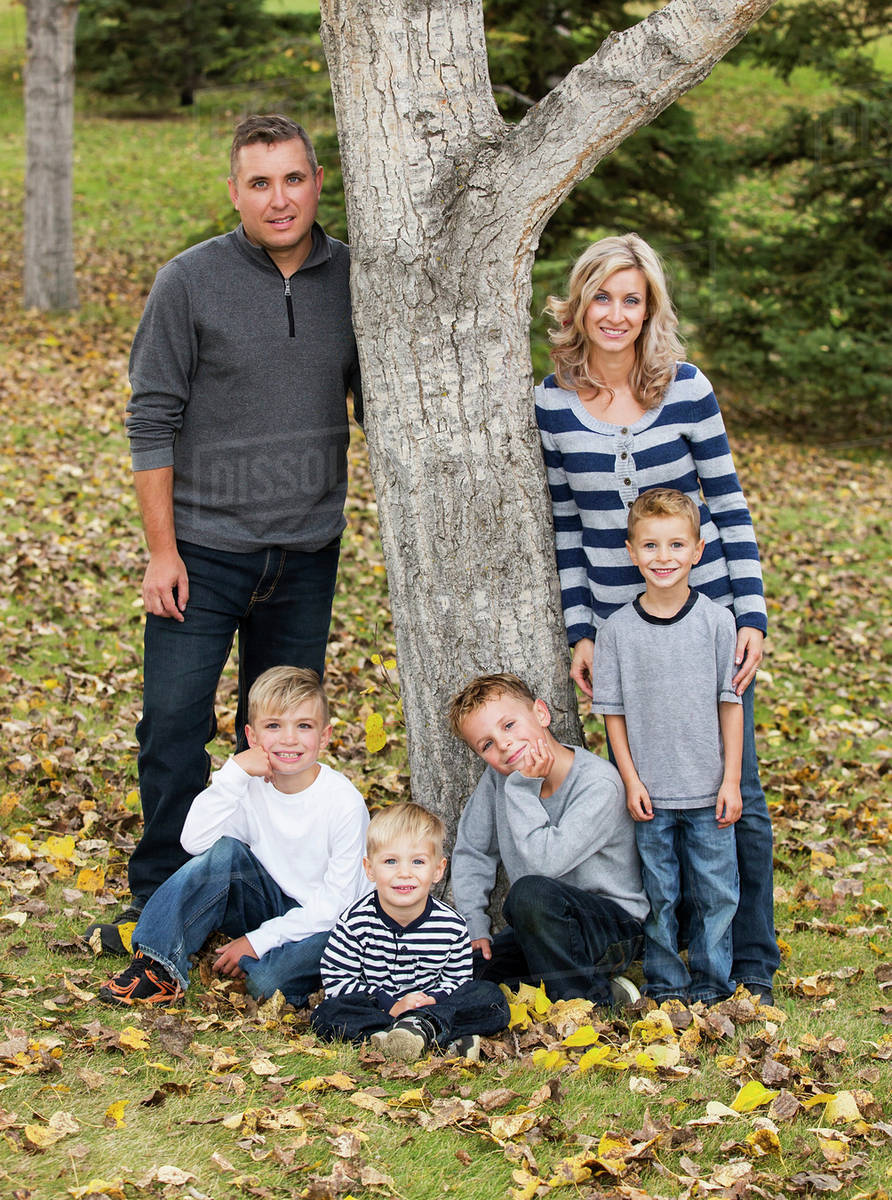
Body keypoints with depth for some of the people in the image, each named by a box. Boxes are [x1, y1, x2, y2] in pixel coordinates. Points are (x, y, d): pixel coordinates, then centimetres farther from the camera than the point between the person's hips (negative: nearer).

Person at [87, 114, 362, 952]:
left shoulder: (353, 279, 2)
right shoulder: (190, 281, -7)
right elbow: (152, 420, -5)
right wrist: (162, 549, -9)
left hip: (307, 553, 3)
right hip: (205, 550, -3)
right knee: (174, 726, -2)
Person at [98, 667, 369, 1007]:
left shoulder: (344, 803, -19)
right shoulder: (251, 787, -8)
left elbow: (336, 902, -18)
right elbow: (194, 842, -22)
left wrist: (259, 940, -20)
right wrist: (234, 772, -28)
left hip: (325, 923, -4)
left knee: (267, 982, -34)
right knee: (224, 852, -23)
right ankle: (160, 968, -22)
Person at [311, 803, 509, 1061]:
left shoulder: (452, 926, -6)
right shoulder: (355, 922, -12)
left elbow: (456, 981, 3)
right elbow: (336, 982, -12)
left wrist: (434, 1000, -20)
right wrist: (391, 1006, -21)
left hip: (430, 1005, 1)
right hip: (375, 1006, -1)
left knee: (491, 998, -15)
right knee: (327, 1013, -30)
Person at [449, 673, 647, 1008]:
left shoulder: (599, 784, -22)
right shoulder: (498, 778, -3)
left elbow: (544, 862, -31)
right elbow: (471, 852, 9)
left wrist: (524, 787, -25)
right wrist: (473, 926, 0)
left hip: (613, 928, -6)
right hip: (543, 929, 7)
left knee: (531, 892, -35)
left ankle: (590, 999, -16)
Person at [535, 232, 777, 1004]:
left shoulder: (686, 389, -5)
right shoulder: (552, 404, -1)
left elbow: (729, 505, -1)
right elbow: (565, 527, 6)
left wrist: (752, 615, -6)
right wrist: (578, 633, 2)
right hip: (617, 625, 1)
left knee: (734, 791, 3)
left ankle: (751, 958, 19)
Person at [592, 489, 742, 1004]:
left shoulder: (716, 621, -4)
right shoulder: (617, 630, -3)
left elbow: (731, 703, 0)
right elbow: (614, 710, 2)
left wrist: (731, 780, -3)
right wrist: (631, 779, -4)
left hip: (708, 790, 0)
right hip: (649, 792, 0)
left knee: (715, 889, 7)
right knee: (657, 893, 7)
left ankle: (710, 977, 23)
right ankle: (664, 980, 22)